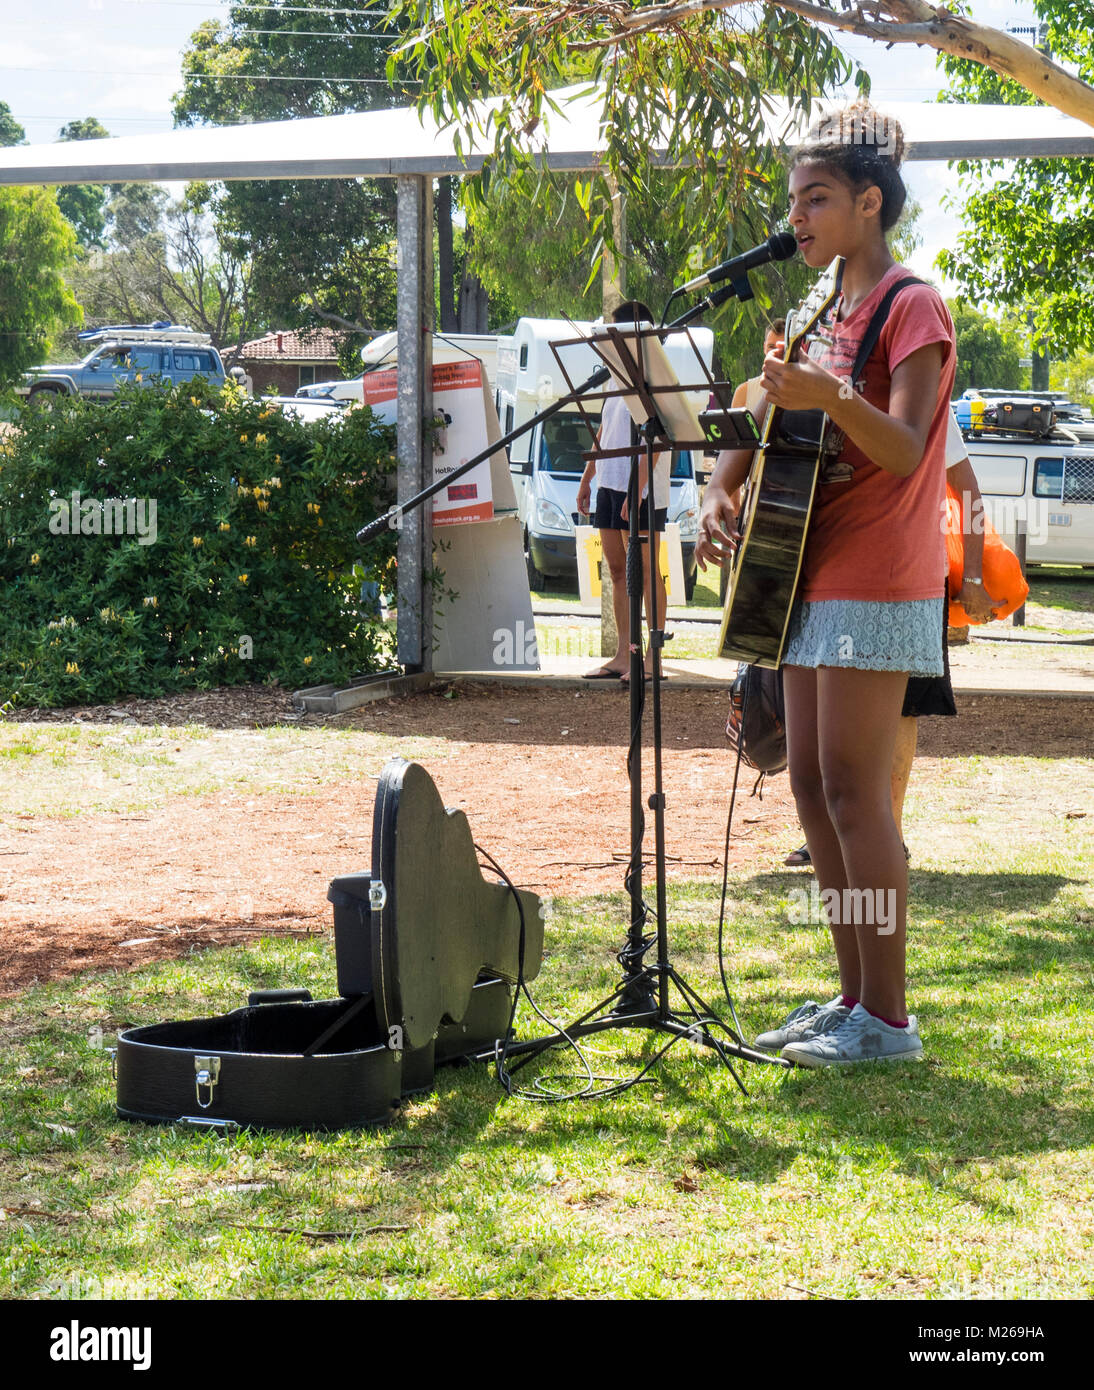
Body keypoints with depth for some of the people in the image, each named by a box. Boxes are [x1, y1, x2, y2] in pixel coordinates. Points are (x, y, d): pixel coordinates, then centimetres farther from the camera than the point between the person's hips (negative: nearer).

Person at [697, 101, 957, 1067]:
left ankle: (887, 1020, -5)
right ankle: (854, 997, 17)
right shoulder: (829, 317, 18)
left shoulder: (913, 308, -9)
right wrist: (720, 495, 0)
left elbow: (905, 448, -21)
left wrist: (831, 398, -39)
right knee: (813, 787, 9)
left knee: (852, 793, -10)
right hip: (812, 581, 9)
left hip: (875, 585, -9)